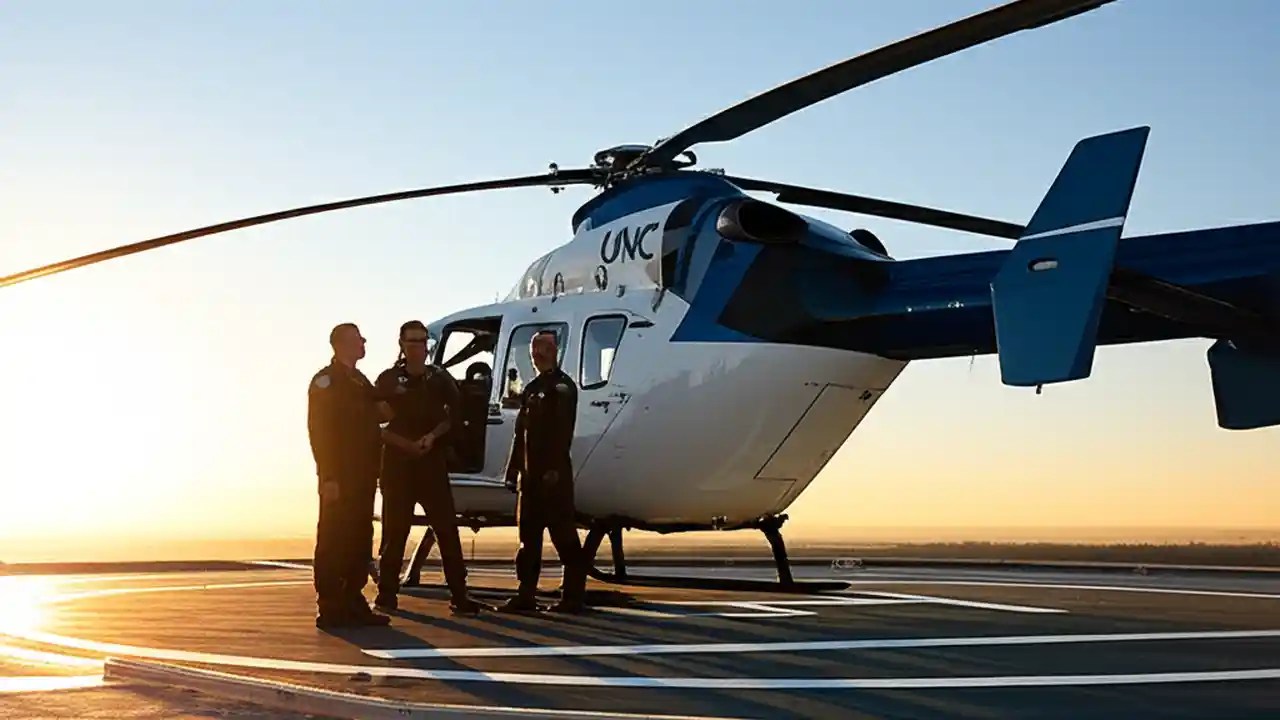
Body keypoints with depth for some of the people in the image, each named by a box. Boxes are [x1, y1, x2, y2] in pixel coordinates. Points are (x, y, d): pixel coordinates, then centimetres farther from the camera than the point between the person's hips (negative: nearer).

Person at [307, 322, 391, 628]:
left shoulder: (360, 381, 18)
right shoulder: (325, 381, -8)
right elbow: (319, 431, -15)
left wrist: (380, 412, 5)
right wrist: (328, 478, -21)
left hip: (362, 476, 8)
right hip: (339, 477, -8)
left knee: (360, 540, 10)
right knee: (333, 542, -5)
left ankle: (353, 604, 16)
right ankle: (330, 609, -2)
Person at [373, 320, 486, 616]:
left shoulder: (440, 378, 7)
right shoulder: (388, 380, 2)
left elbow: (453, 415, 10)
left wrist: (432, 437, -8)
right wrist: (405, 444, -15)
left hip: (433, 462, 1)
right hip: (397, 462, -1)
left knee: (447, 528, -3)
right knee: (394, 531, 2)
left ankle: (459, 595, -2)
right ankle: (387, 593, 12)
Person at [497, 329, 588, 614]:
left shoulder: (563, 386, -6)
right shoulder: (531, 389, 19)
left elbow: (563, 431, -16)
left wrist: (554, 469, -23)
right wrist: (514, 469, 13)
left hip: (554, 473, -8)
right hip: (531, 473, 8)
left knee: (563, 536, -4)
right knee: (529, 535, 10)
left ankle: (572, 596, 0)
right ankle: (525, 595, 15)